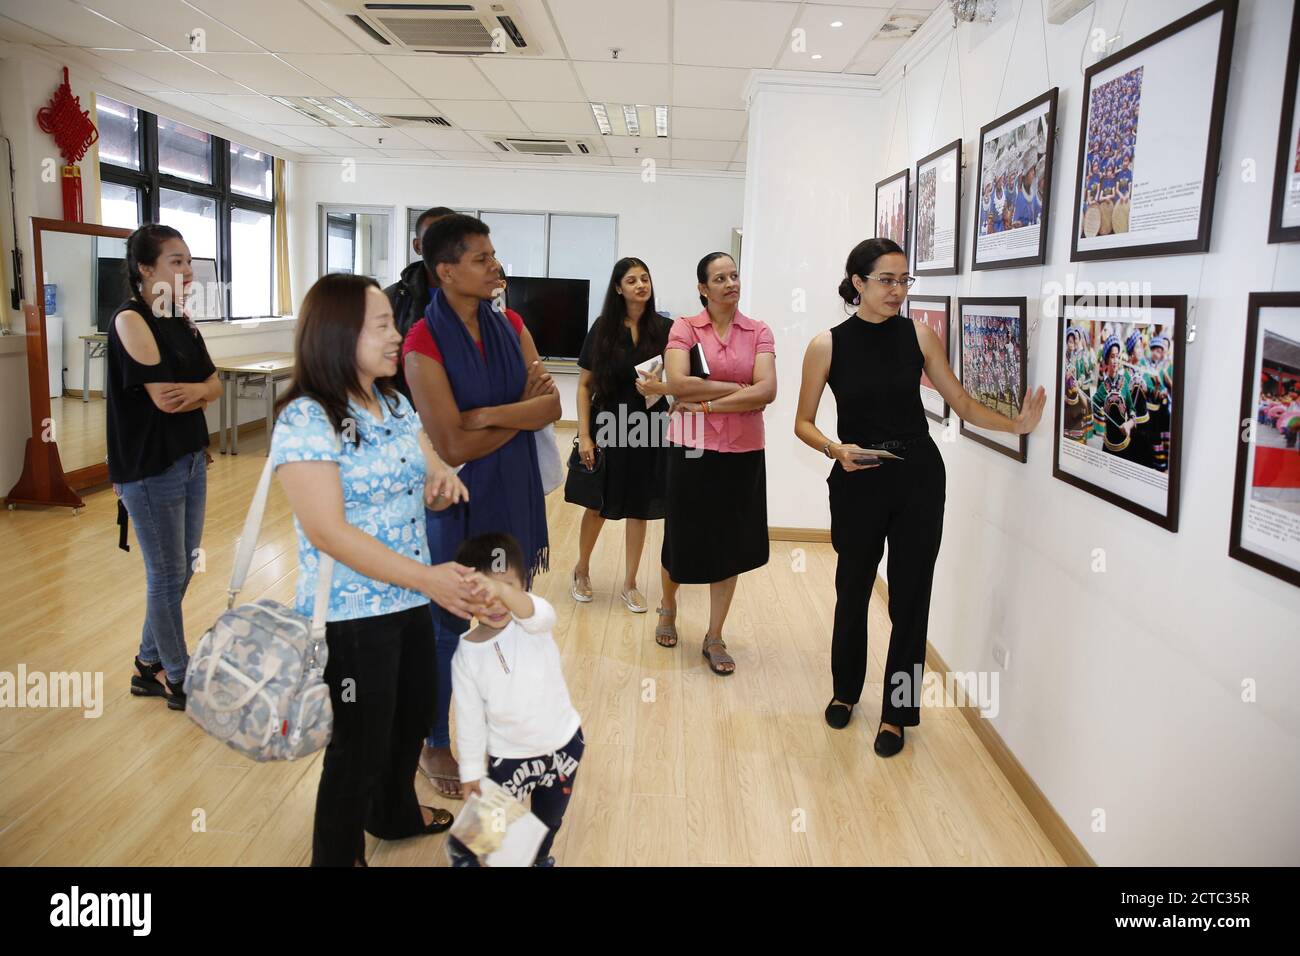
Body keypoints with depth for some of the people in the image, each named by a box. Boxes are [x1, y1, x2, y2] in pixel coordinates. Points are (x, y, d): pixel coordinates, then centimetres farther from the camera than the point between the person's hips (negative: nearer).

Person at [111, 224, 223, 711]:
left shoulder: (180, 319, 9)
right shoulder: (130, 320, -15)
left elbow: (214, 382, 5)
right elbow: (163, 395, -21)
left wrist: (194, 391, -16)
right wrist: (202, 390, -3)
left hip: (190, 457, 8)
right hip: (149, 466, -8)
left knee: (181, 570, 16)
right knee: (167, 575, 4)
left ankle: (150, 666, 32)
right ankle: (178, 679, 20)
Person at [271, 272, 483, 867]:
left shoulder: (395, 404, 4)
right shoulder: (306, 420, -20)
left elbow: (430, 468, 13)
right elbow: (328, 532, -25)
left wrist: (444, 476, -13)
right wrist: (428, 577, -30)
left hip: (410, 603, 8)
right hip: (351, 616, -8)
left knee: (411, 718, 25)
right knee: (360, 743, 10)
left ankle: (396, 813, 52)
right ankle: (337, 855, 35)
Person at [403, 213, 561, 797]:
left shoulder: (509, 327, 2)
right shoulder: (424, 344, -16)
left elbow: (550, 406, -6)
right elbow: (453, 446, -21)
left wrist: (489, 413, -20)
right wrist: (522, 413, -11)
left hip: (516, 497, 5)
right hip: (460, 502, -5)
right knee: (450, 625, 11)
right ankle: (436, 746, 32)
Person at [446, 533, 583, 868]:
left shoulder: (533, 624, -18)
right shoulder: (466, 656, -15)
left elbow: (539, 614, -45)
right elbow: (470, 719, -6)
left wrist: (502, 591, -64)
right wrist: (471, 770, -3)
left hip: (564, 742, 1)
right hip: (509, 754, 0)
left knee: (549, 819, 22)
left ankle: (539, 856, 53)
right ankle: (461, 846, 49)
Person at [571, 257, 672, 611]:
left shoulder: (664, 328, -2)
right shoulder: (603, 328, -3)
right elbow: (584, 385, -2)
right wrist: (584, 435, -8)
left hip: (649, 429, 1)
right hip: (609, 427, -1)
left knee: (640, 507, 8)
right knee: (599, 504, 9)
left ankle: (630, 584, 23)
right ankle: (582, 571, 34)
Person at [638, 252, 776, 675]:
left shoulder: (759, 333, 2)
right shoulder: (684, 328, -1)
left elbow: (767, 391, -11)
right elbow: (678, 382, -16)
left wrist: (704, 402, -15)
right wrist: (741, 389, -14)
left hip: (743, 452, 2)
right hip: (693, 449, -1)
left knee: (730, 543, 8)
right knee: (685, 537, 11)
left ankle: (714, 638, 23)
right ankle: (668, 607, 41)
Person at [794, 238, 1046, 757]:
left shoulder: (918, 336, -1)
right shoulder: (827, 345, -5)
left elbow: (963, 404, 3)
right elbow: (804, 423, 0)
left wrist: (1015, 424, -11)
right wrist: (836, 449, -18)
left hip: (918, 480, 1)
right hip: (857, 482, -1)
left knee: (910, 596, 6)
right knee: (853, 591, 14)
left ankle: (897, 712, 24)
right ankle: (846, 690, 39)